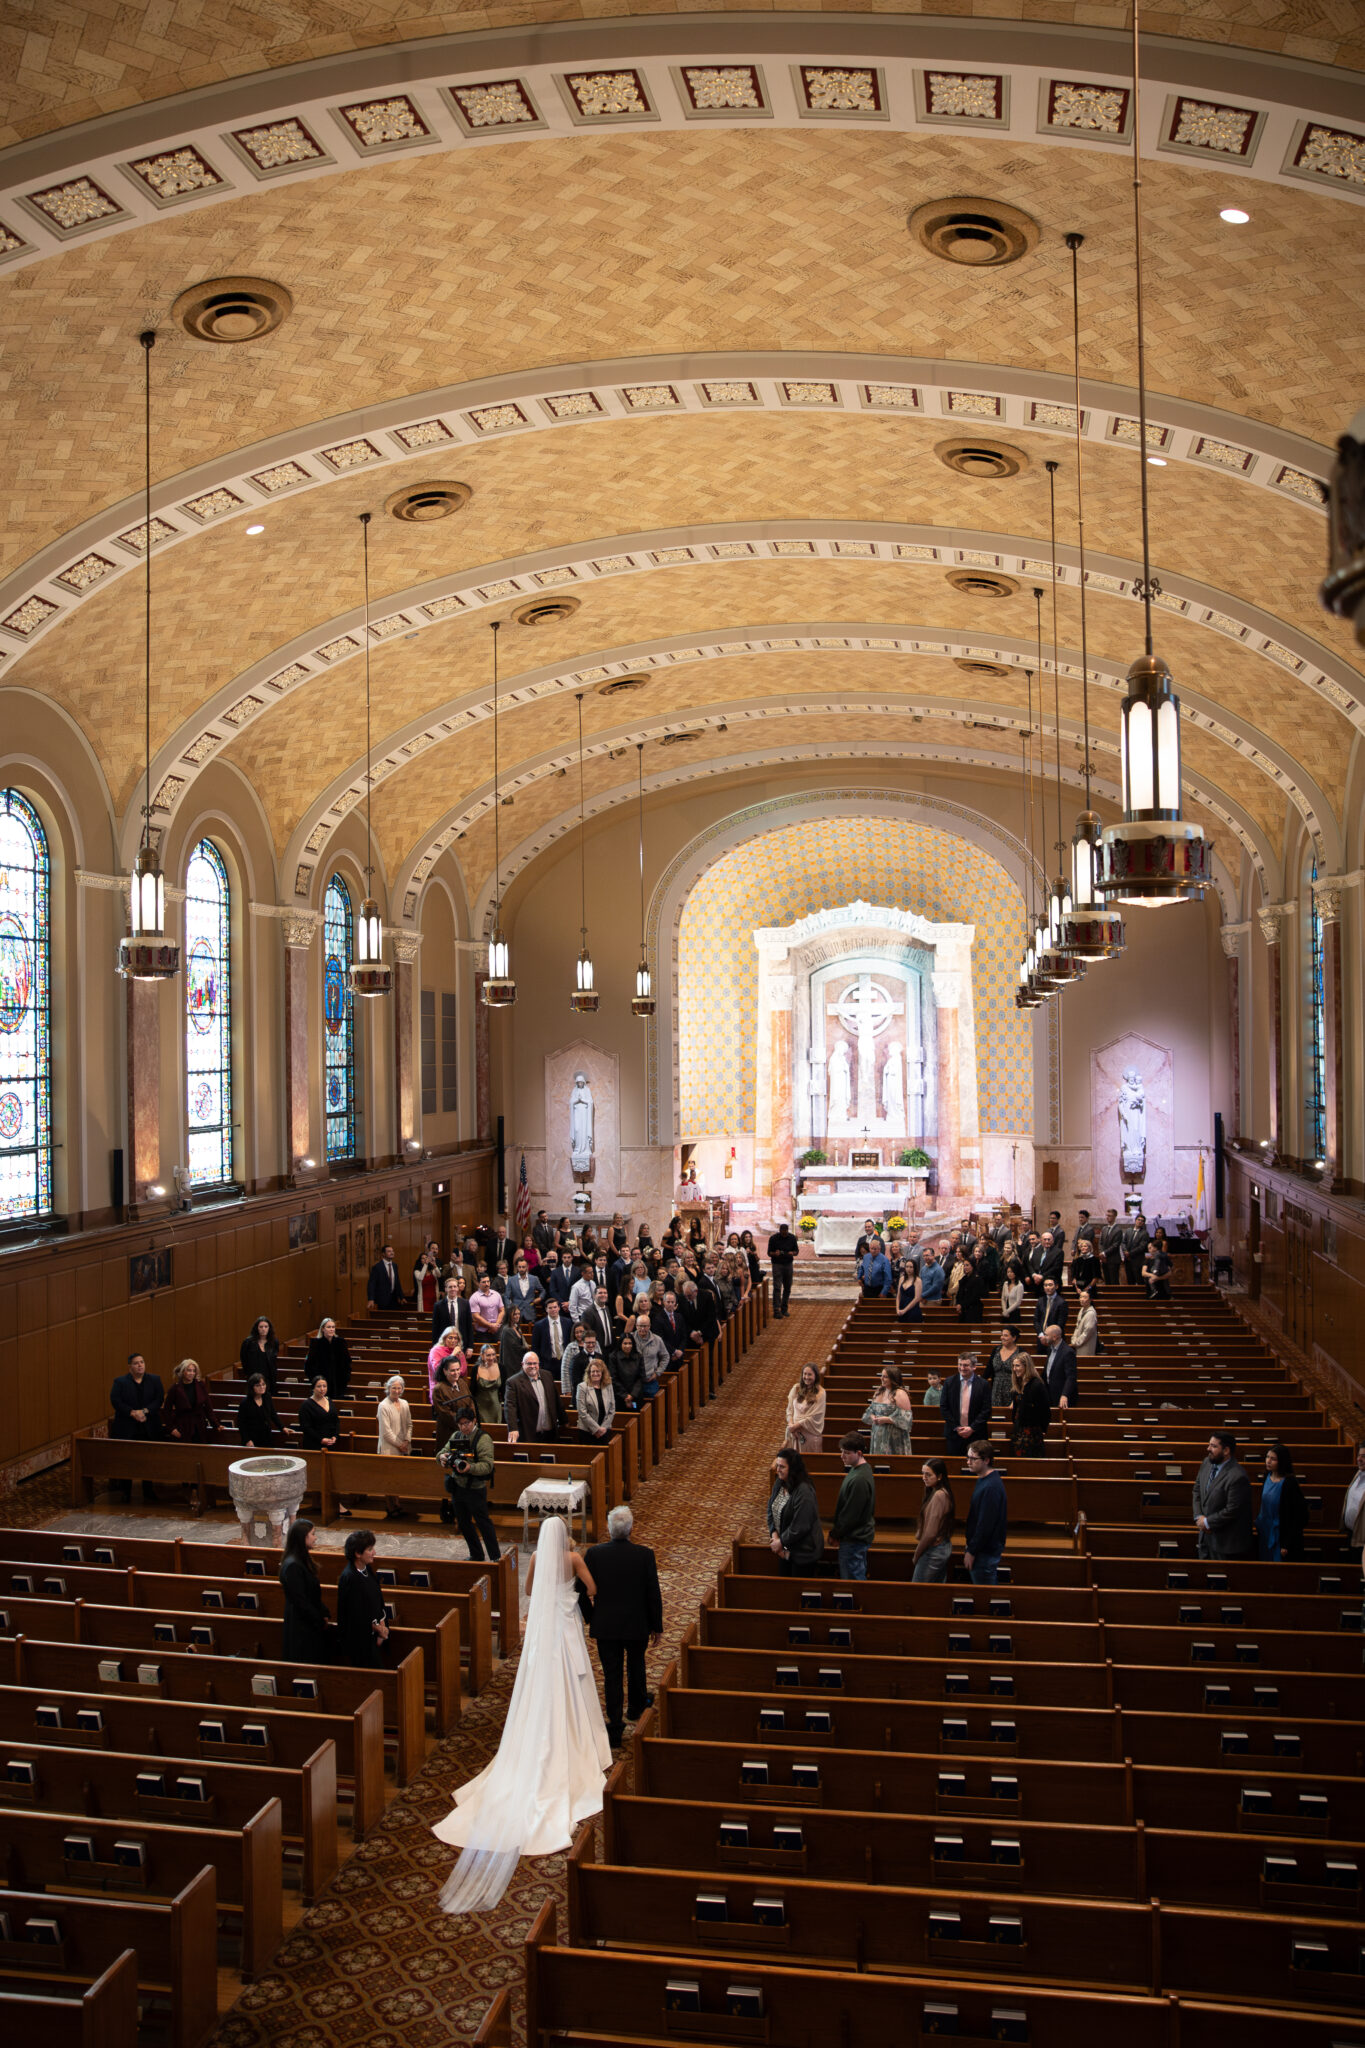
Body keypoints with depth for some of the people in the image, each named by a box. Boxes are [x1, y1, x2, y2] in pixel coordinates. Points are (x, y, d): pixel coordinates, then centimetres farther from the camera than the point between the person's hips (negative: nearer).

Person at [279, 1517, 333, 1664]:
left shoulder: (303, 1559, 6)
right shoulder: (292, 1566, -24)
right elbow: (300, 1602, -22)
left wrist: (324, 1615, 4)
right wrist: (320, 1621, -13)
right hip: (301, 1627, -9)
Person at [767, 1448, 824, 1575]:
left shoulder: (804, 1492, -27)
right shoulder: (779, 1484, -1)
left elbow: (800, 1526, -26)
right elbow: (771, 1511, 6)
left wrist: (781, 1542, -16)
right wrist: (774, 1534, -8)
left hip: (803, 1551, -8)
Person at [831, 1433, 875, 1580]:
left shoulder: (859, 1479, -27)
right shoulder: (860, 1469, 5)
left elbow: (851, 1514, -22)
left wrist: (836, 1533, -9)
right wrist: (836, 1526, 14)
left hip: (853, 1538, -10)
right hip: (862, 1534, 10)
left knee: (851, 1580, -1)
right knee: (860, 1576, 19)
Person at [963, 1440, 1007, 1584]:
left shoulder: (991, 1487, -24)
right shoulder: (983, 1479, 9)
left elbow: (985, 1525, -24)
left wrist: (972, 1552, -18)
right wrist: (969, 1547, 18)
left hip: (986, 1552, -10)